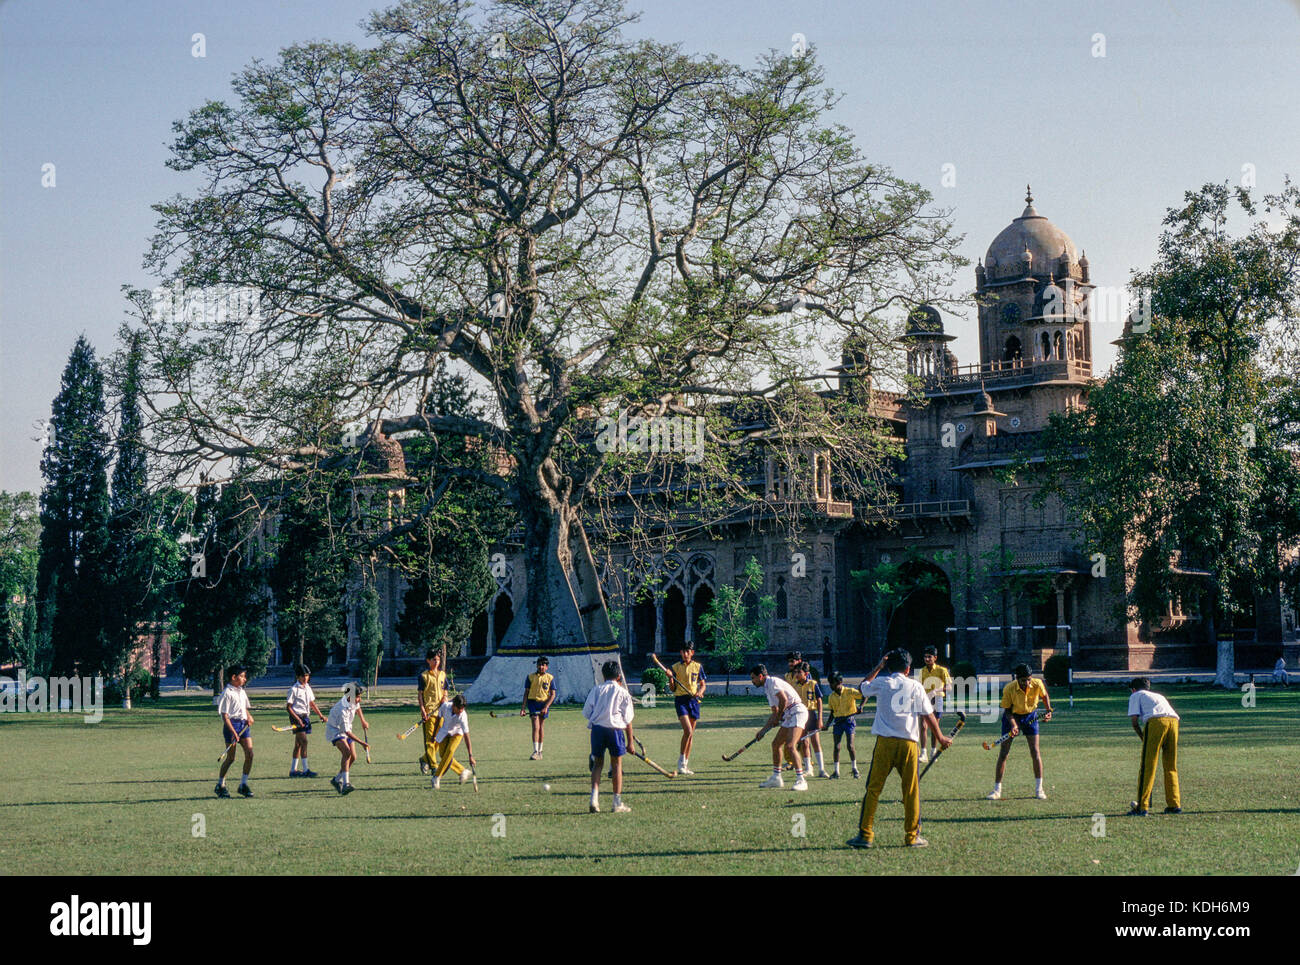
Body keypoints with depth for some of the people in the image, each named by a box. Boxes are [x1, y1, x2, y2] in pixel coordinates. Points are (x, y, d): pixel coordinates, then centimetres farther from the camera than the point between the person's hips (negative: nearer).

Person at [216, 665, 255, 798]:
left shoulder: (241, 692, 14)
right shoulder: (227, 693, -10)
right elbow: (224, 715, -14)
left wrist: (249, 716, 6)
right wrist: (233, 732, -21)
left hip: (244, 724, 7)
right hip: (232, 724, -7)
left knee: (249, 753, -4)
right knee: (230, 758, -1)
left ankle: (243, 785, 5)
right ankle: (220, 785, 16)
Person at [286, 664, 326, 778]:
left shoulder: (308, 688, 11)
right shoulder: (294, 689, -9)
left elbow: (312, 703, 20)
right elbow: (288, 707, -10)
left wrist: (320, 715, 13)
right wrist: (297, 719, -18)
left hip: (306, 716, 7)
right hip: (297, 717, -7)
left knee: (298, 744, 10)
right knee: (303, 742, -14)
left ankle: (293, 770, 16)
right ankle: (305, 770, -15)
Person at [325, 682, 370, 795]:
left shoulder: (353, 702, -12)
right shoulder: (342, 710, -35)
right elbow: (347, 732, -32)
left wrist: (363, 721, 20)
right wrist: (362, 743, -33)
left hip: (345, 730, 8)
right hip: (335, 730, -8)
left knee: (353, 757, 1)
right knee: (347, 752, -29)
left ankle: (337, 780, 20)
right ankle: (345, 784, -36)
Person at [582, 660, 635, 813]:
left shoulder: (596, 690, 7)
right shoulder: (623, 692, 3)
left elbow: (586, 712, 7)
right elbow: (628, 720, 4)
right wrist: (630, 741, 8)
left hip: (597, 727, 2)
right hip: (615, 729, -2)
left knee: (597, 764, 12)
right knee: (617, 764, 7)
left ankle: (594, 797, -2)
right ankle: (618, 803, 9)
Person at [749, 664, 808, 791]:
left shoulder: (772, 682, -9)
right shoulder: (767, 688, 21)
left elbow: (784, 700, -19)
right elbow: (775, 712, 27)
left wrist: (778, 717, -5)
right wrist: (763, 729, 25)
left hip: (797, 712, -10)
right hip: (788, 716, 10)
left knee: (790, 746, -20)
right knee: (776, 744, 15)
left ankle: (800, 781, -20)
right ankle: (776, 778, 25)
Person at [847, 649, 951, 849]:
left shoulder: (881, 683, 6)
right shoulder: (916, 686, 6)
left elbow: (862, 687, 27)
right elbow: (928, 716, 8)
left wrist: (878, 667, 30)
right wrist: (940, 738, 20)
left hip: (885, 742, 0)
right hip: (909, 742, 0)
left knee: (873, 789, 3)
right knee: (911, 791, 7)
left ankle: (865, 835, 1)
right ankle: (912, 836, 9)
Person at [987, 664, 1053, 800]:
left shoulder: (1038, 684, -23)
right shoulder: (1009, 689, -28)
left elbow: (1045, 696, 2)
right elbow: (1007, 710, -16)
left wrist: (1048, 711, -11)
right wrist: (1013, 725, -31)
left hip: (1030, 716, 1)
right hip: (1012, 717, -1)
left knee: (1035, 752, -6)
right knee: (1003, 753, -4)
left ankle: (1039, 789, 5)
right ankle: (997, 789, 3)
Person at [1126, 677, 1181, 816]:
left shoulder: (1136, 695, 23)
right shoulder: (1158, 695, 39)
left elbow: (1135, 721, 8)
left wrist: (1143, 739, 18)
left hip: (1156, 721, -5)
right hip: (1173, 720, 5)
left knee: (1147, 767, -4)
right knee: (1171, 767, 16)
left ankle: (1141, 807, -6)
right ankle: (1174, 805, 14)